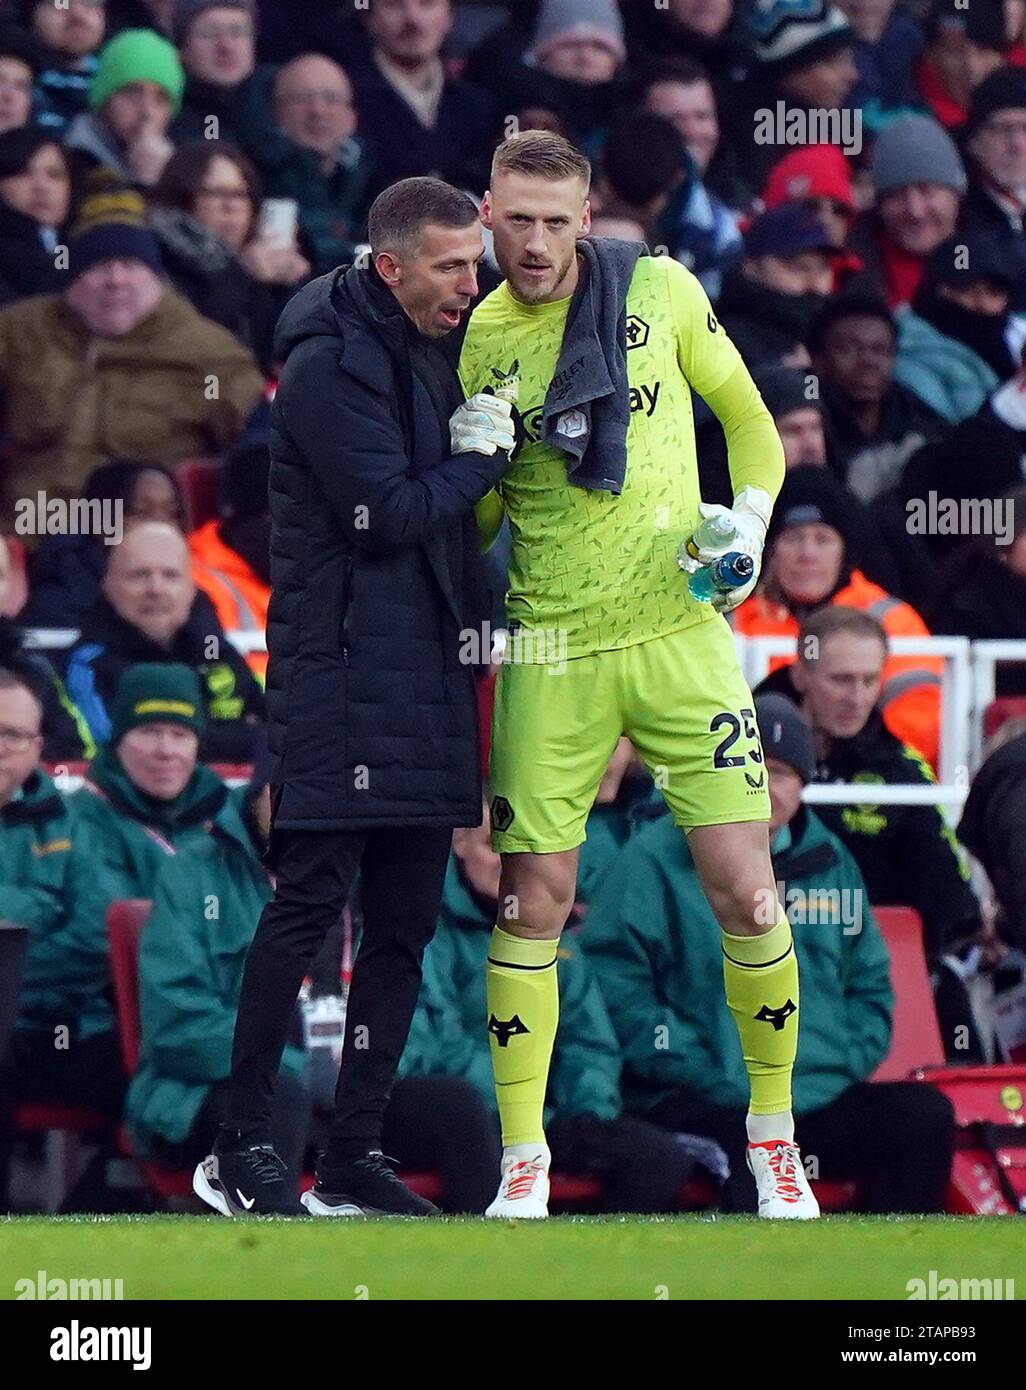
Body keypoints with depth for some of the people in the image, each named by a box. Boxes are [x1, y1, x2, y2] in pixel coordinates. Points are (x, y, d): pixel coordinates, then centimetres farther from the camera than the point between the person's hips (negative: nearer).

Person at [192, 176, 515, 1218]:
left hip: (424, 676, 9)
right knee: (310, 901, -10)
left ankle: (353, 1157, 11)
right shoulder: (331, 368, -12)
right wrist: (482, 453, -6)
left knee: (405, 922, 7)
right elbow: (388, 514, -17)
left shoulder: (426, 353, 17)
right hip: (342, 672, -9)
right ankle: (240, 1150, -6)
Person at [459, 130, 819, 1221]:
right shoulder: (476, 340, 2)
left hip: (678, 630, 0)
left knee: (745, 893, -7)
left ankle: (772, 1125, 12)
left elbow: (746, 418, 13)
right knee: (532, 901, -2)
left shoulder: (662, 291, 0)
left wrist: (748, 522, -4)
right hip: (552, 650, 0)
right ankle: (523, 1160, 9)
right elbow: (473, 514, 12)